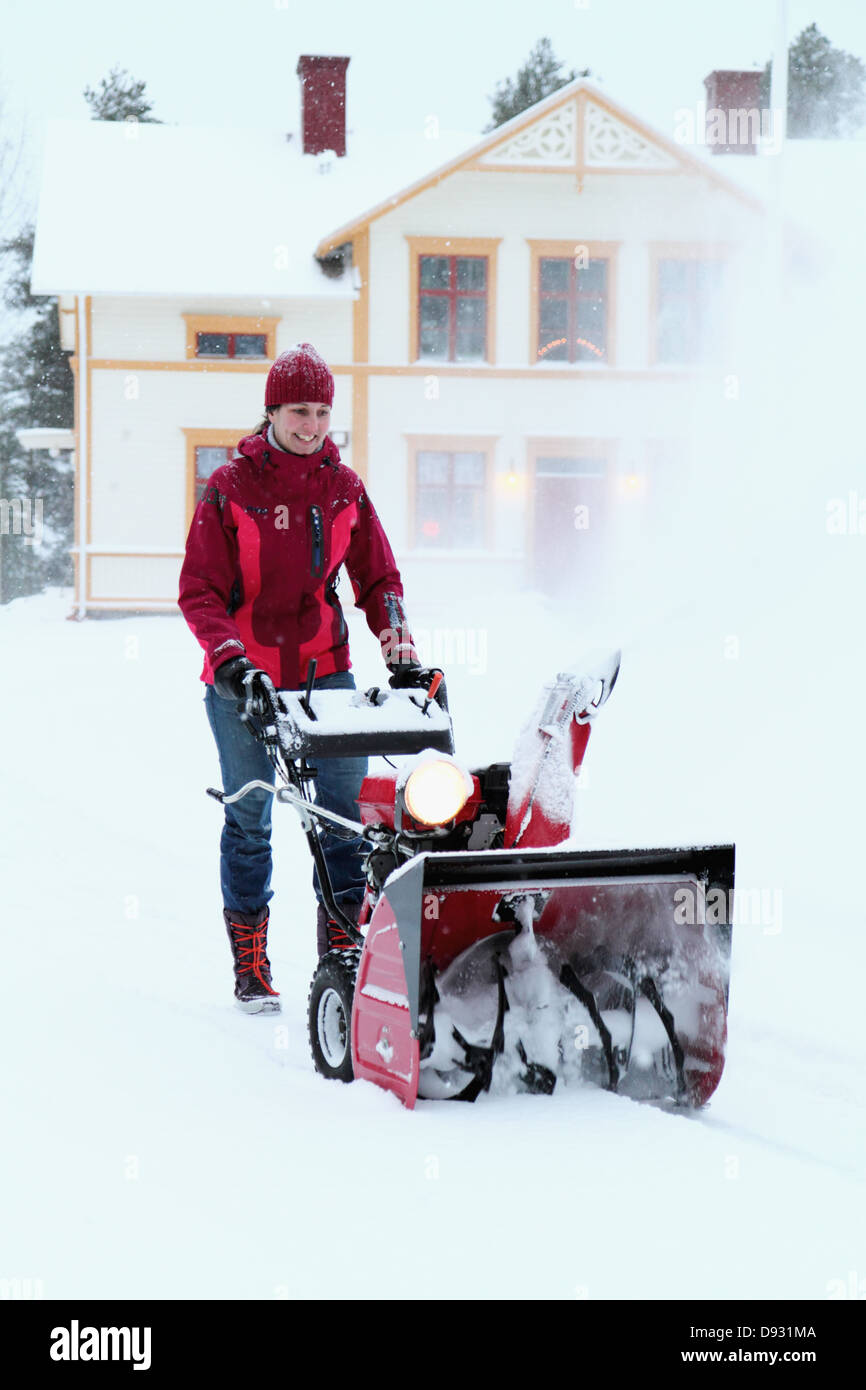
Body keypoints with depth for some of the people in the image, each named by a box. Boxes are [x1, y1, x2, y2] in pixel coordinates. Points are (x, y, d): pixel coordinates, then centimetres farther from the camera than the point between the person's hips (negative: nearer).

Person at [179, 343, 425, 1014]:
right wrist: (229, 657, -20)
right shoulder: (230, 487, -4)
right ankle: (250, 967, 15)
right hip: (244, 677, -3)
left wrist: (400, 647, -4)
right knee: (250, 820, 4)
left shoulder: (344, 486, 6)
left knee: (349, 809, -3)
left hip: (325, 669, 3)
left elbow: (377, 578, 11)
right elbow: (199, 590, -5)